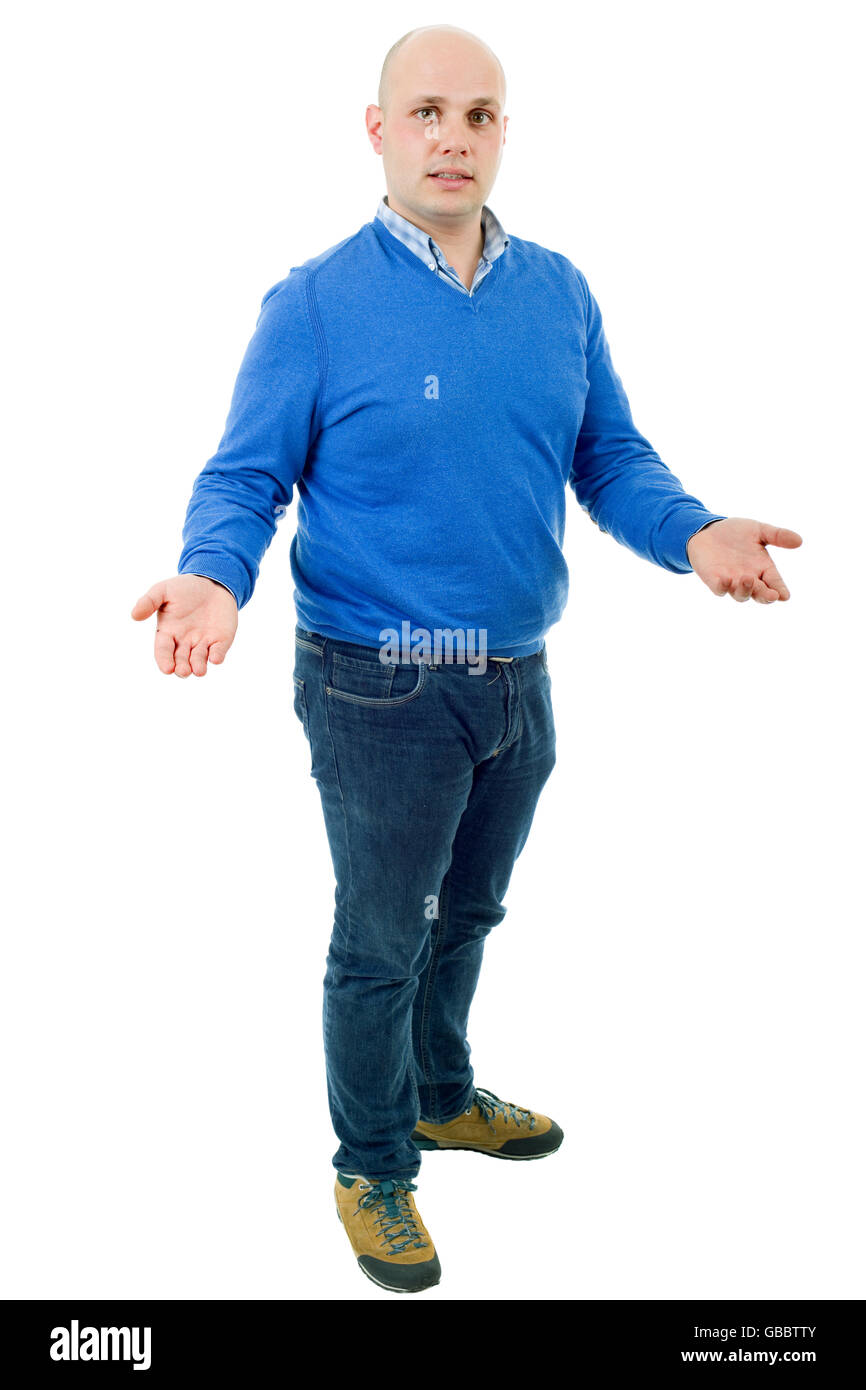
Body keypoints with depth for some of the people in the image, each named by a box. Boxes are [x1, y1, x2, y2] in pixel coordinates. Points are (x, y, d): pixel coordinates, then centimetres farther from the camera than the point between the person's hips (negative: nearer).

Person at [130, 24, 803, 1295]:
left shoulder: (560, 293, 4)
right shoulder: (315, 304, -10)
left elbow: (613, 459, 5)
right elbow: (244, 478, -9)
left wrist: (695, 534, -15)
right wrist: (213, 579, -30)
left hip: (519, 680, 5)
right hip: (382, 695, -5)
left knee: (469, 913, 24)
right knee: (380, 946, 10)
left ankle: (443, 1096, 49)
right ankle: (374, 1170, 33)